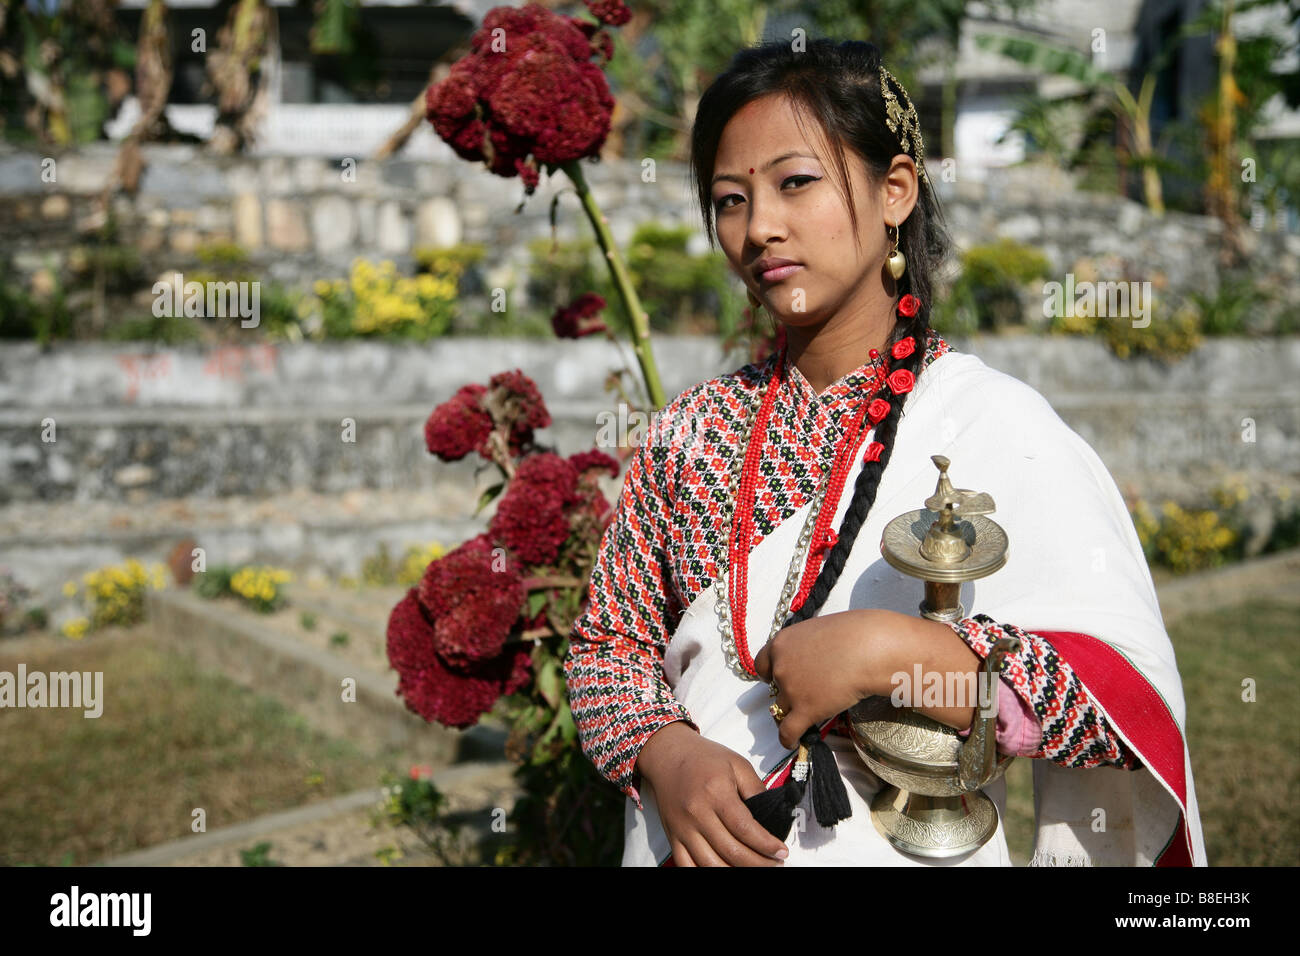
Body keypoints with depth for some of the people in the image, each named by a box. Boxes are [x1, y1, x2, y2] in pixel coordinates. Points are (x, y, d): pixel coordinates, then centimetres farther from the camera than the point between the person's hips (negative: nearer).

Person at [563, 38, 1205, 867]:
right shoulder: (694, 430, -1)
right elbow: (609, 644, 4)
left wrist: (889, 651, -29)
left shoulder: (996, 425, -14)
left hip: (905, 845, -3)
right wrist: (666, 755, -15)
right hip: (688, 839, 3)